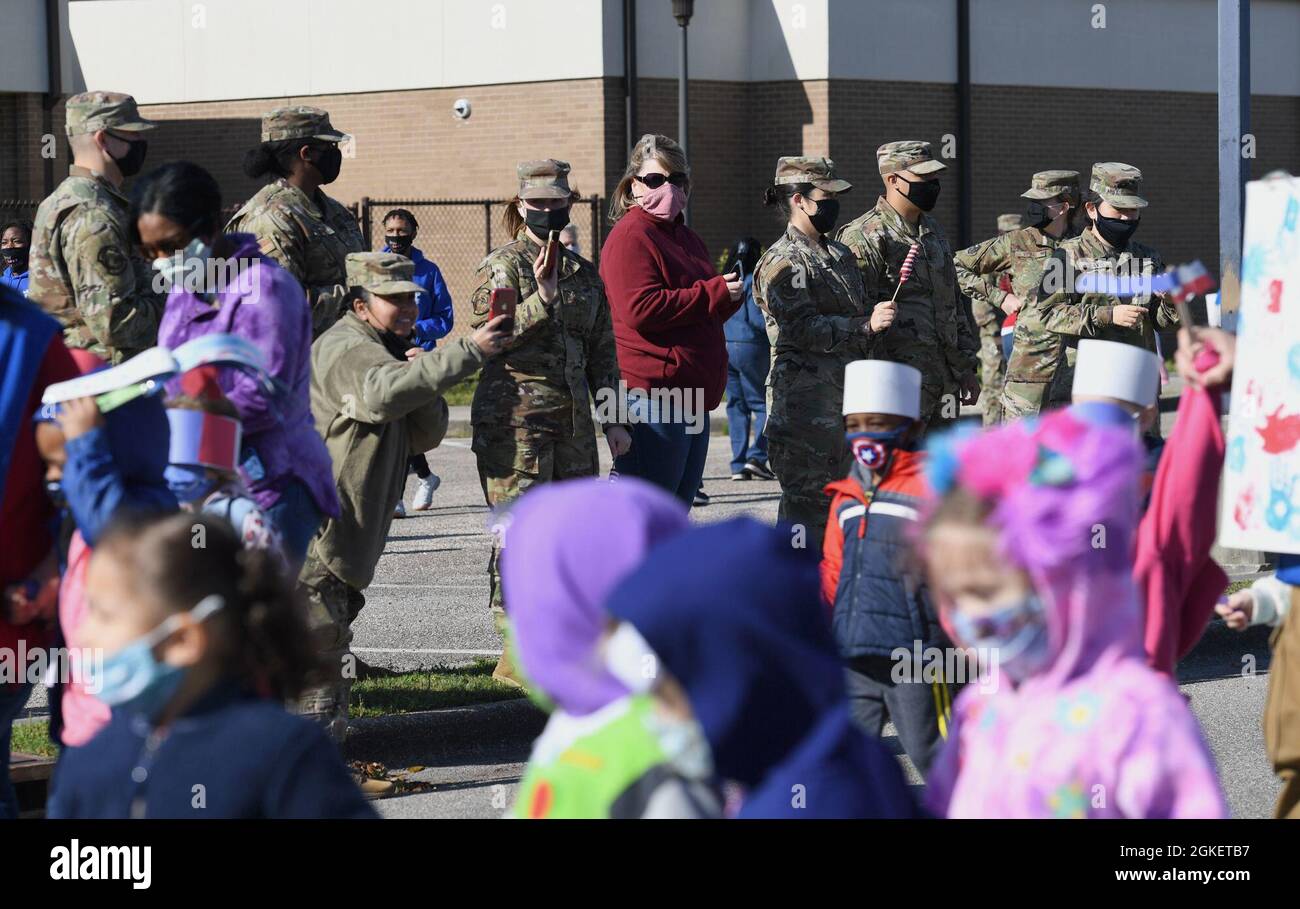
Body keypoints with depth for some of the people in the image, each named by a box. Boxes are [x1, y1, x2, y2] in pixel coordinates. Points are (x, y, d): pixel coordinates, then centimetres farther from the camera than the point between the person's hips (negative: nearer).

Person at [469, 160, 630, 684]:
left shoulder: (584, 273, 15)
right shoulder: (502, 266, -2)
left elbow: (602, 350, 18)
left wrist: (611, 419, 14)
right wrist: (541, 297, -24)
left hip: (573, 419, 6)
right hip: (514, 418, -6)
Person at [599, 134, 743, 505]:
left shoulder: (686, 238, 22)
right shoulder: (631, 236, -8)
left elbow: (706, 316, 31)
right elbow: (640, 308, -21)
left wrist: (729, 297, 6)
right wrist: (714, 293, -15)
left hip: (692, 400, 10)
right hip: (653, 398, -10)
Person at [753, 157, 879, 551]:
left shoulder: (839, 255, 19)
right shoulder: (782, 263, -9)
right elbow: (802, 328, -20)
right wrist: (866, 326, -24)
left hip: (845, 392, 9)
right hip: (805, 397, -9)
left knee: (838, 498, 12)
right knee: (808, 499, -9)